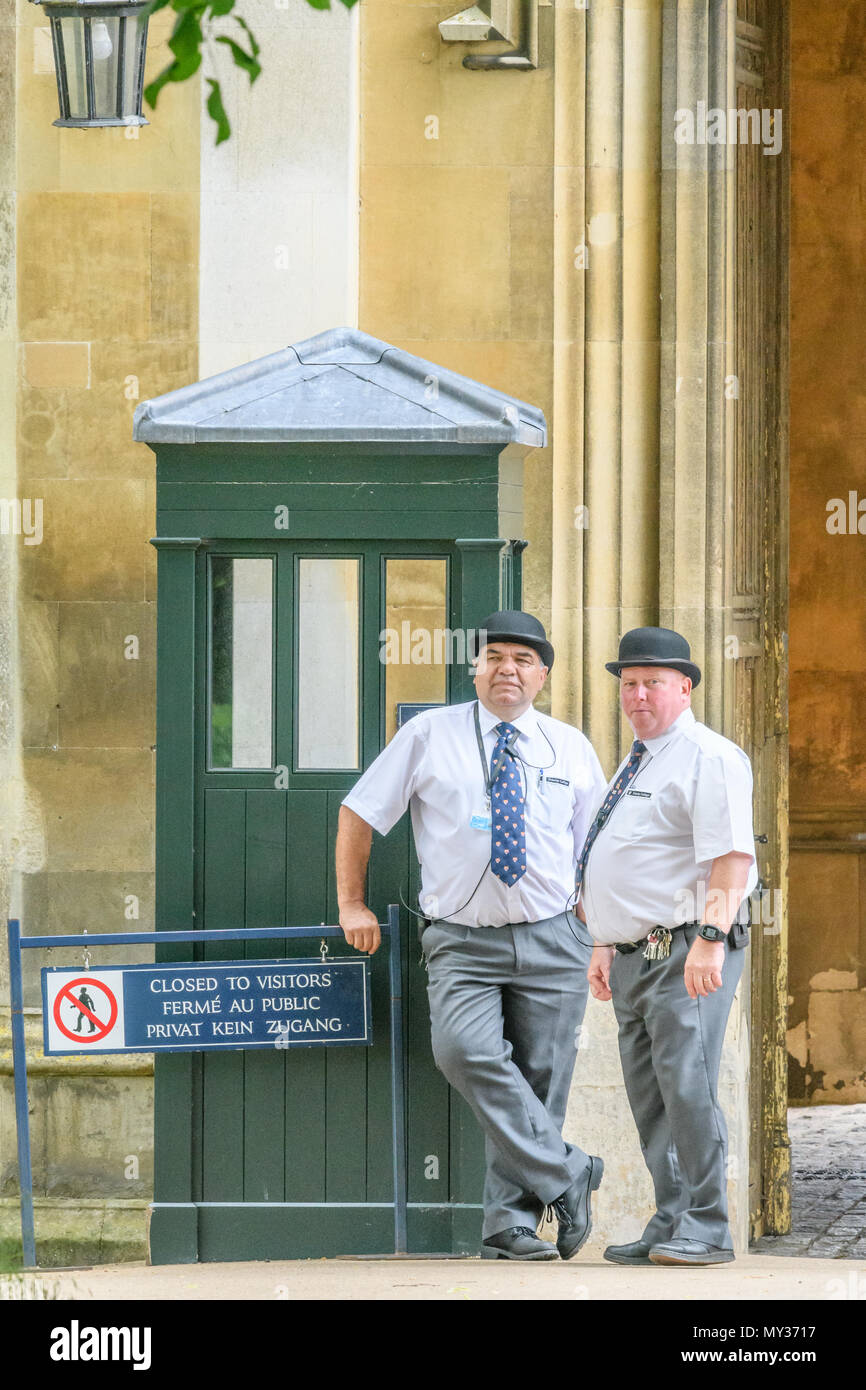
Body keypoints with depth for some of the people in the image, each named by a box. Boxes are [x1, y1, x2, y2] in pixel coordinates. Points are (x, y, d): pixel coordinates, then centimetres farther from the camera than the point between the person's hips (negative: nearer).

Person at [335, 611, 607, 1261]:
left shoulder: (571, 749, 10)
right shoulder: (430, 735, 4)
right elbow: (358, 814, 9)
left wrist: (606, 939, 8)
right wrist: (352, 903, 5)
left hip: (552, 939, 2)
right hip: (462, 940, -2)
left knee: (539, 1082, -1)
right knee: (468, 1050, -26)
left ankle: (511, 1224, 7)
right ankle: (566, 1176, -18)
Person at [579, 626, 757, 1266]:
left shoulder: (708, 758, -8)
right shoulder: (636, 765, 22)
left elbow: (732, 856, -18)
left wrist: (710, 939, -28)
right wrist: (606, 944, 25)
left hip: (687, 956, -9)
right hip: (635, 959, 9)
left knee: (687, 1088, -13)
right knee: (650, 1099, 8)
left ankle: (705, 1231, -11)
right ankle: (670, 1225, 11)